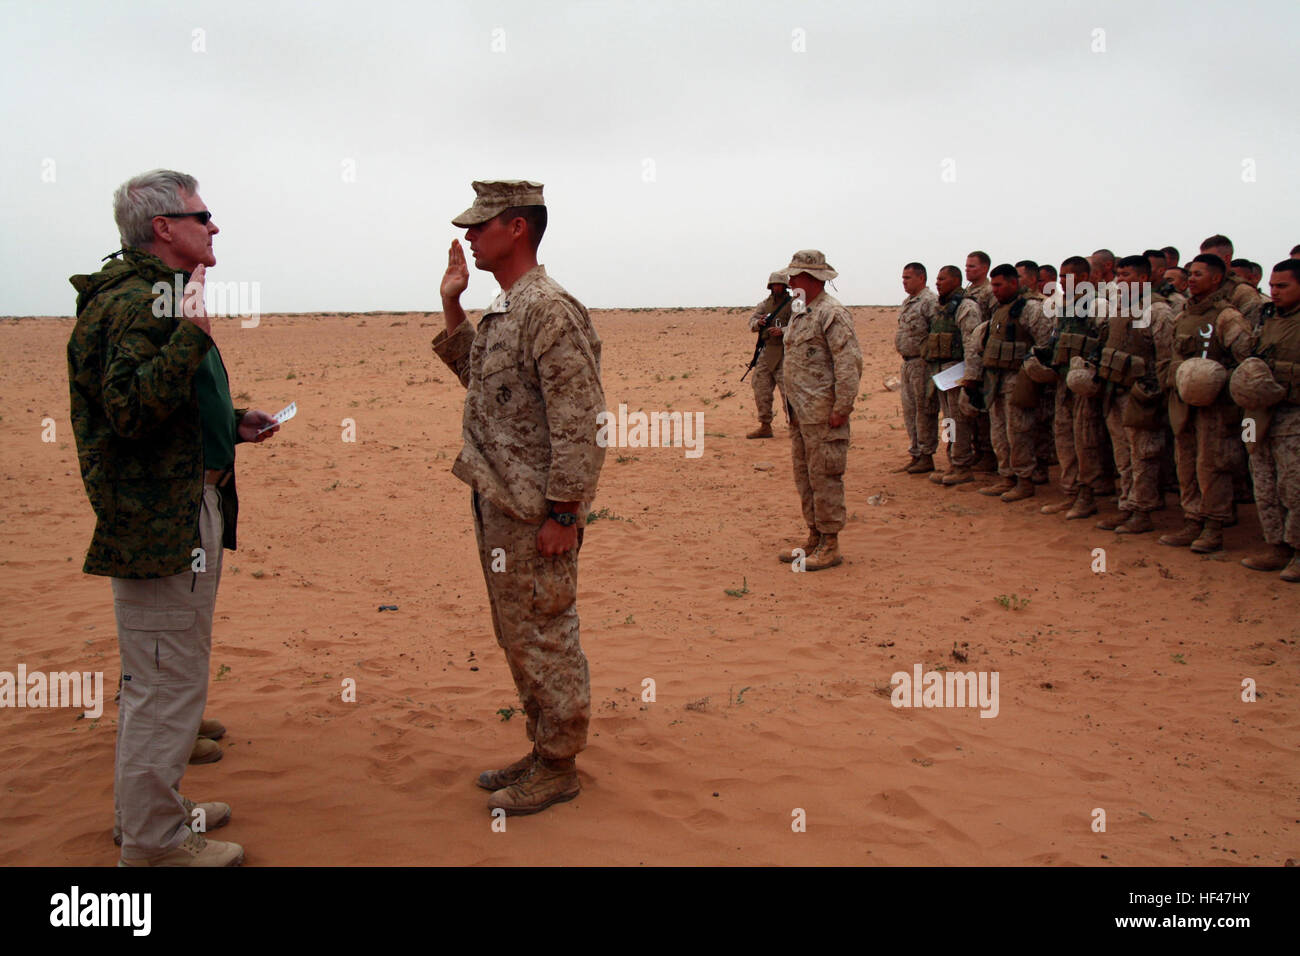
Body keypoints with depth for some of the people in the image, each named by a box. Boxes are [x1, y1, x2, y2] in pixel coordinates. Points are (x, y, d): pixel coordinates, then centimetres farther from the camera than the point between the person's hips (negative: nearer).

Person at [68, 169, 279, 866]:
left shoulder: (159, 295, 18)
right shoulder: (135, 299, -16)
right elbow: (129, 411, -28)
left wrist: (232, 424, 16)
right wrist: (191, 337, -32)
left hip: (179, 511, 11)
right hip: (161, 521, -11)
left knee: (155, 677, 20)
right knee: (168, 681, -3)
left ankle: (150, 809, 34)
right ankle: (152, 842, 9)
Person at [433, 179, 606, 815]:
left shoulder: (550, 310, -18)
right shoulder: (501, 312, 13)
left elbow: (579, 422, -22)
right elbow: (477, 379, 27)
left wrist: (562, 514, -22)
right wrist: (451, 307, 16)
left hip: (535, 513, -10)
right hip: (496, 505, 10)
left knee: (546, 639, 2)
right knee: (518, 638, 18)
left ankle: (558, 768, 16)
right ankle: (542, 752, 31)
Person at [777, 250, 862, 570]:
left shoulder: (832, 313, -13)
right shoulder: (799, 313, 17)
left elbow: (850, 362, -18)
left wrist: (841, 408, -20)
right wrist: (791, 404, 18)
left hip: (823, 413, -10)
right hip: (800, 412, 10)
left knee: (824, 477, -5)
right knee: (804, 477, 14)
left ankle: (830, 546, 2)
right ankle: (814, 539, 23)